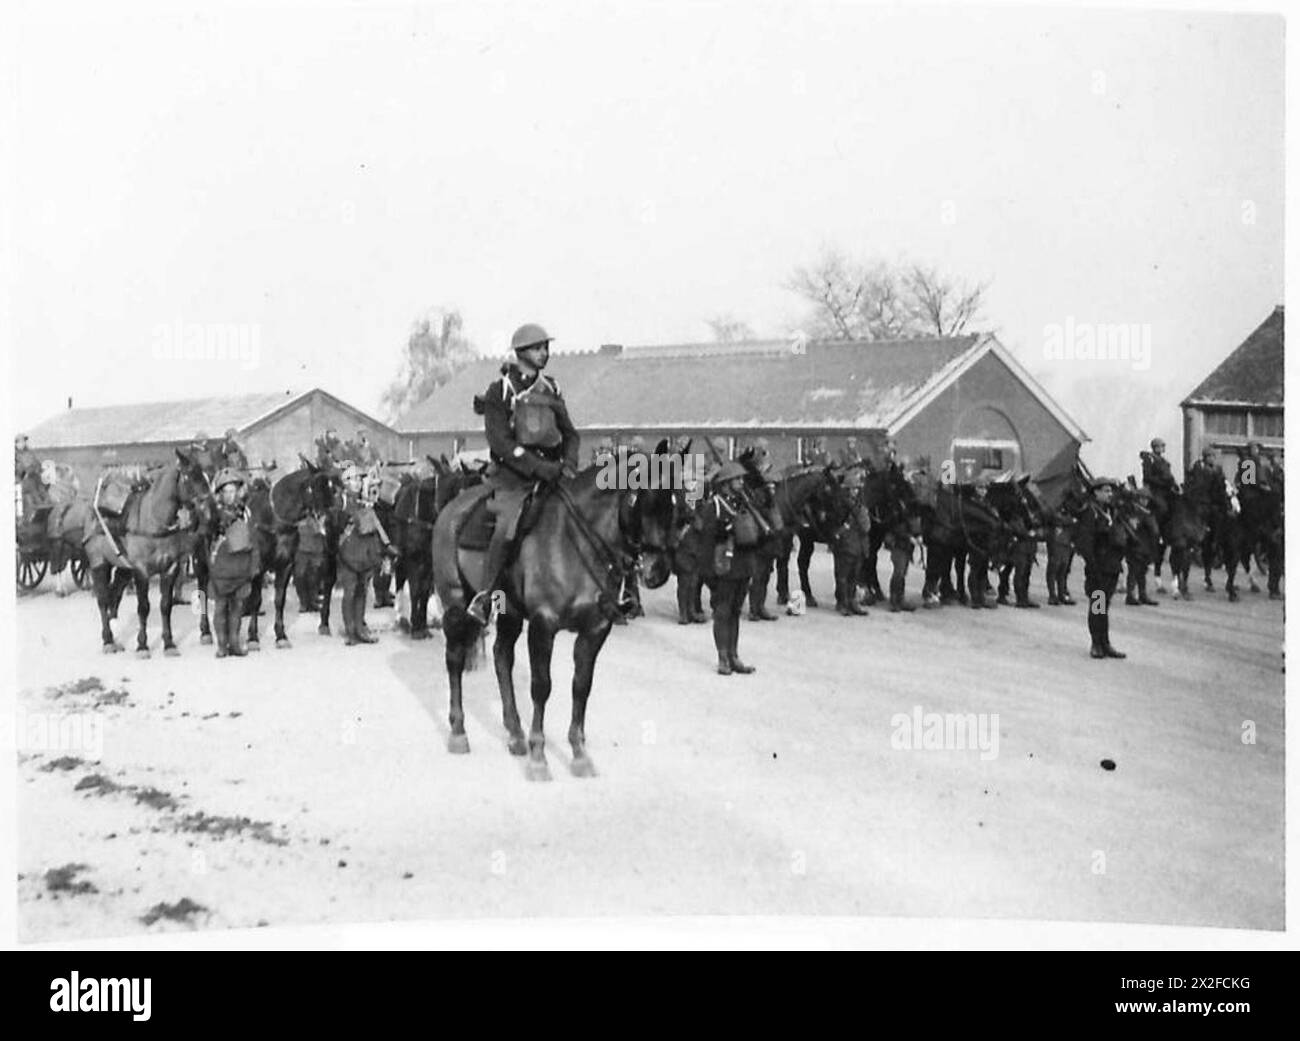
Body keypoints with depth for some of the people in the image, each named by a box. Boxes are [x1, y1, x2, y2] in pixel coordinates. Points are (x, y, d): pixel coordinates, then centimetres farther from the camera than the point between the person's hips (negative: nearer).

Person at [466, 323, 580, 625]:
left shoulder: (550, 388, 15)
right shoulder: (500, 391, -3)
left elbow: (570, 433, 16)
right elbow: (502, 443, -13)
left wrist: (569, 462, -5)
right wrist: (541, 468, -21)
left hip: (550, 472, 6)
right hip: (512, 475, -6)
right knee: (508, 527, -28)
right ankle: (484, 596, -19)